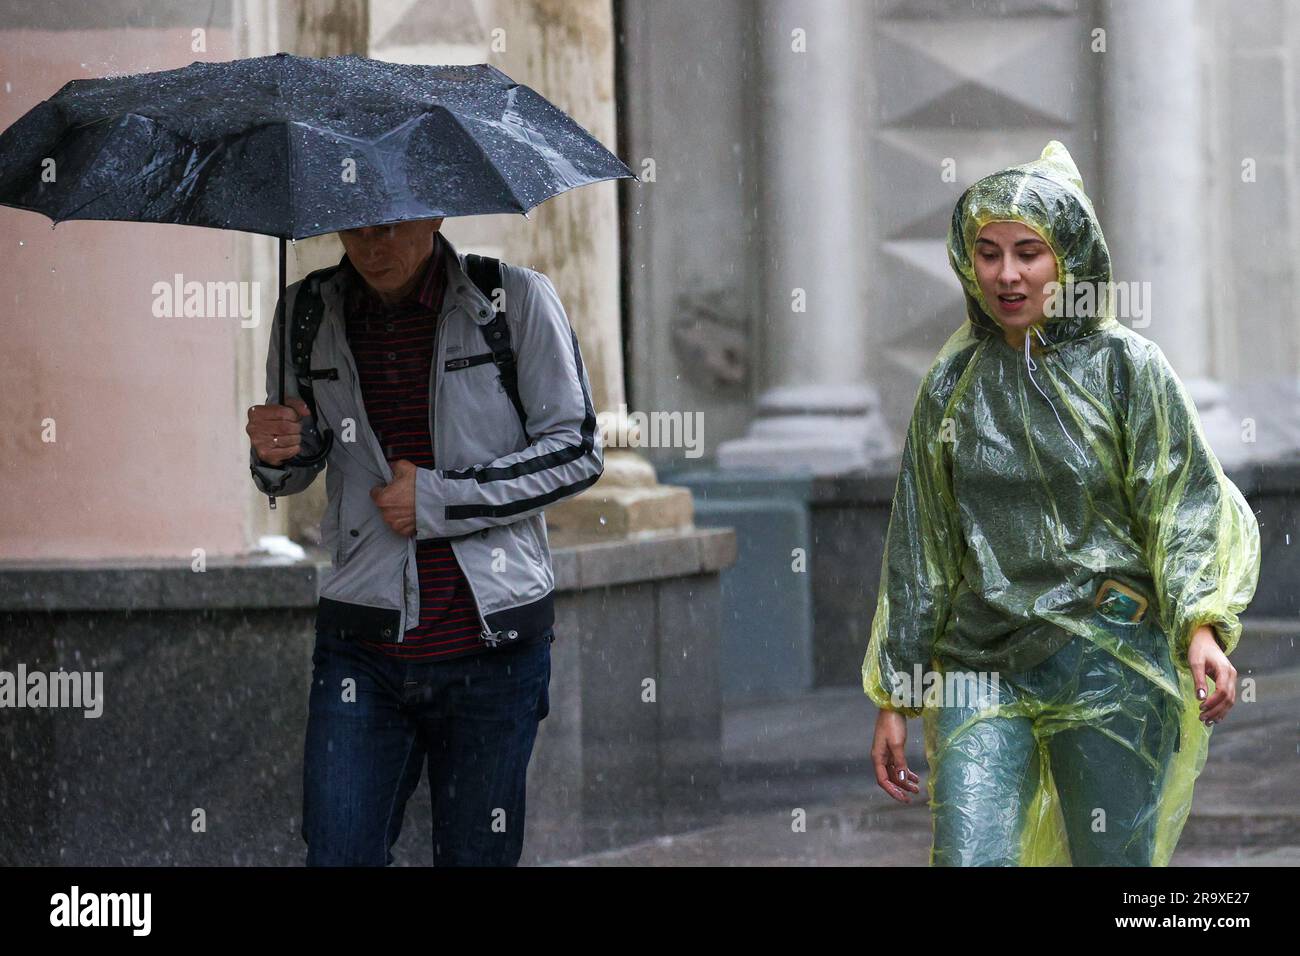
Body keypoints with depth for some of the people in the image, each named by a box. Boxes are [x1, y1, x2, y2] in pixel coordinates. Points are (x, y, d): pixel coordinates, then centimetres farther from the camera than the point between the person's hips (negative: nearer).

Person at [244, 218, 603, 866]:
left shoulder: (516, 300, -4)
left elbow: (577, 450, -2)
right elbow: (285, 480, 17)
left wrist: (441, 501, -11)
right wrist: (276, 454, -8)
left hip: (492, 642, -2)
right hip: (360, 645, 2)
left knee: (476, 856, 7)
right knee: (337, 857, -5)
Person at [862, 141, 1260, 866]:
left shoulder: (1126, 366, 1)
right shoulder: (953, 385, 11)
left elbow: (1185, 507, -4)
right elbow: (920, 550, 14)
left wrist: (1201, 624, -22)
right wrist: (896, 697, 11)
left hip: (1110, 667, -2)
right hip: (980, 670, 2)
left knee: (1114, 862, 1)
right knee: (967, 859, -13)